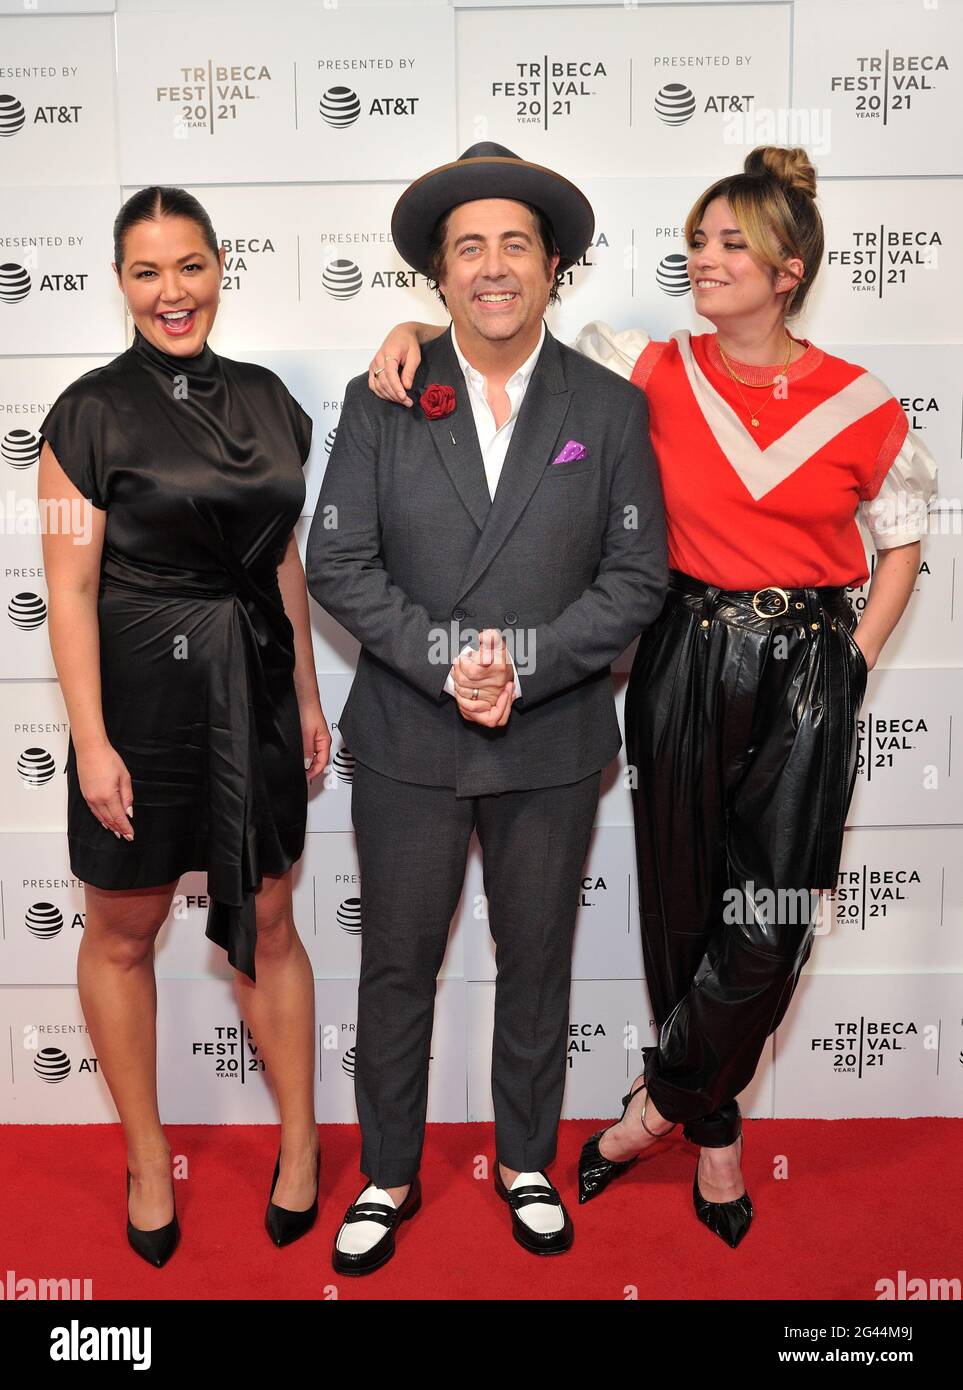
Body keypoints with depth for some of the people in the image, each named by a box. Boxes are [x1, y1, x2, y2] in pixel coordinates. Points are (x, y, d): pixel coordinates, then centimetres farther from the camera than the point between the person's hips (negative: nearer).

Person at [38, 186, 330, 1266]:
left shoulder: (264, 398, 7)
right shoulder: (91, 411, -7)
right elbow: (71, 587, -9)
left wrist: (307, 694, 13)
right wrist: (92, 741, -14)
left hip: (257, 690, 4)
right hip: (141, 697, -3)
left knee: (267, 924, 12)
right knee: (123, 934, 10)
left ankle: (301, 1140, 29)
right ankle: (147, 1157, 30)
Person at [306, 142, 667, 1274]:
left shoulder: (611, 409, 1)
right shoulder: (380, 401, 1)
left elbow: (636, 577, -4)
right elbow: (338, 563, -5)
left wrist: (522, 664, -17)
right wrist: (447, 662, -17)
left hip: (554, 744, 1)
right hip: (406, 743, 0)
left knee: (536, 964, 15)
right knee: (396, 965, 11)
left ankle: (526, 1163, 37)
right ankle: (388, 1176, 32)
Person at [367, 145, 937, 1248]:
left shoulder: (860, 405, -1)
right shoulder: (659, 373, 0)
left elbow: (900, 542, 10)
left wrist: (855, 665, 2)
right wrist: (418, 328, -13)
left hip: (804, 672, 0)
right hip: (685, 662, 1)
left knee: (772, 918, -3)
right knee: (680, 900, 9)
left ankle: (660, 1099, 24)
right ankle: (712, 1131, 31)